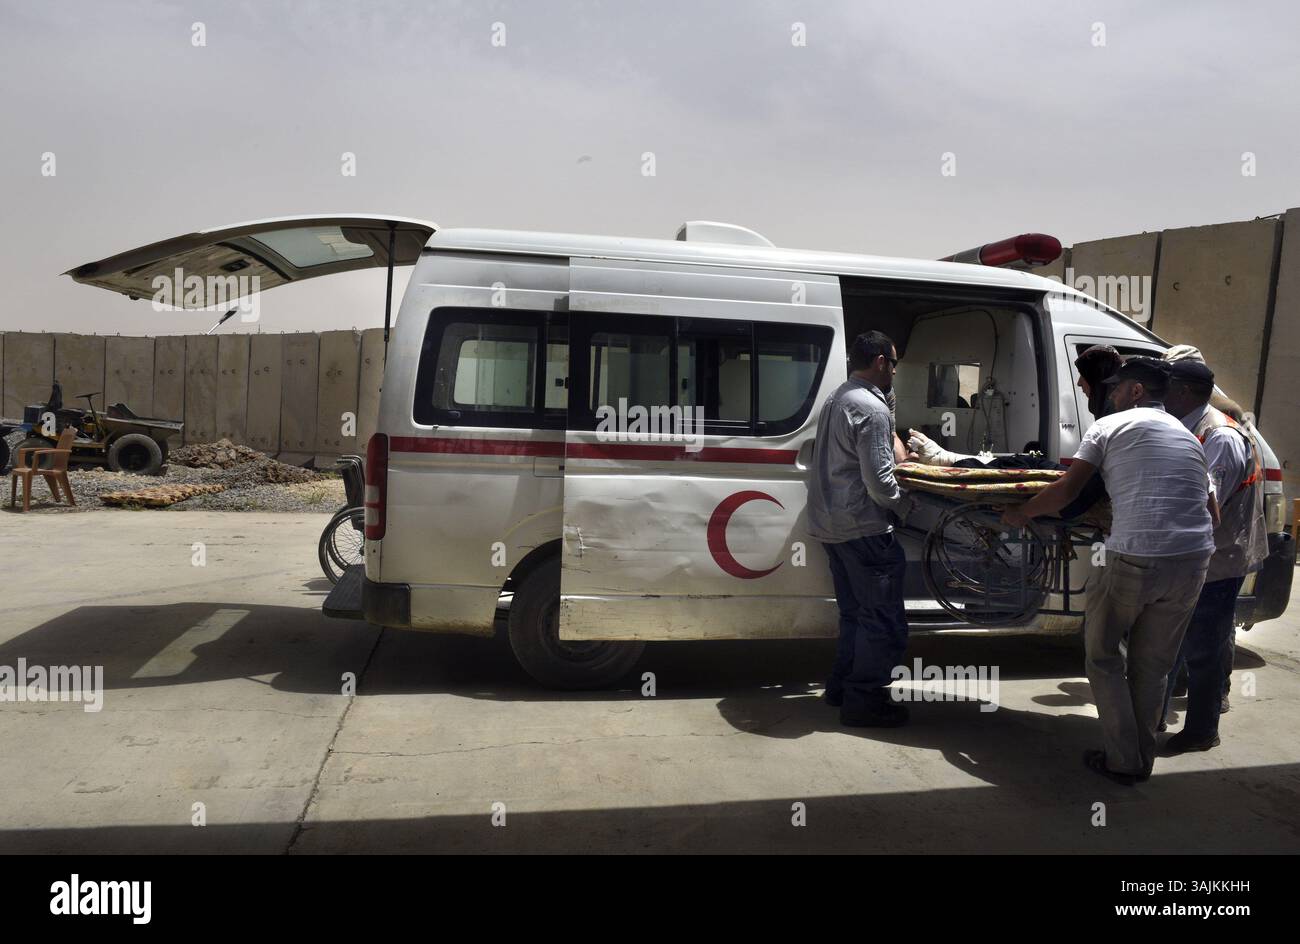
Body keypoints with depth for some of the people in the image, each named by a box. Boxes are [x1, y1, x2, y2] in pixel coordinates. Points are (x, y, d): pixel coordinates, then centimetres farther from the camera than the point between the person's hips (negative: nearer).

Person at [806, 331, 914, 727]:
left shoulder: (835, 399, 15)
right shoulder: (871, 409, -17)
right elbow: (878, 480, -21)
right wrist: (904, 504, -3)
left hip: (829, 523, 10)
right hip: (863, 527, -10)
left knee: (854, 611, 20)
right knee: (884, 620, -1)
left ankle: (842, 686, 27)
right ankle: (863, 700, 5)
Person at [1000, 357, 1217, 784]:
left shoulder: (1109, 425, 4)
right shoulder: (1188, 436, 21)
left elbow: (1066, 491, -2)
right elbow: (1212, 512, 20)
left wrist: (1020, 513, 12)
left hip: (1134, 559, -6)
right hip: (1194, 561, 6)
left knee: (1103, 653, 13)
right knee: (1152, 665, 19)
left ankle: (1122, 760, 16)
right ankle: (1143, 759, 29)